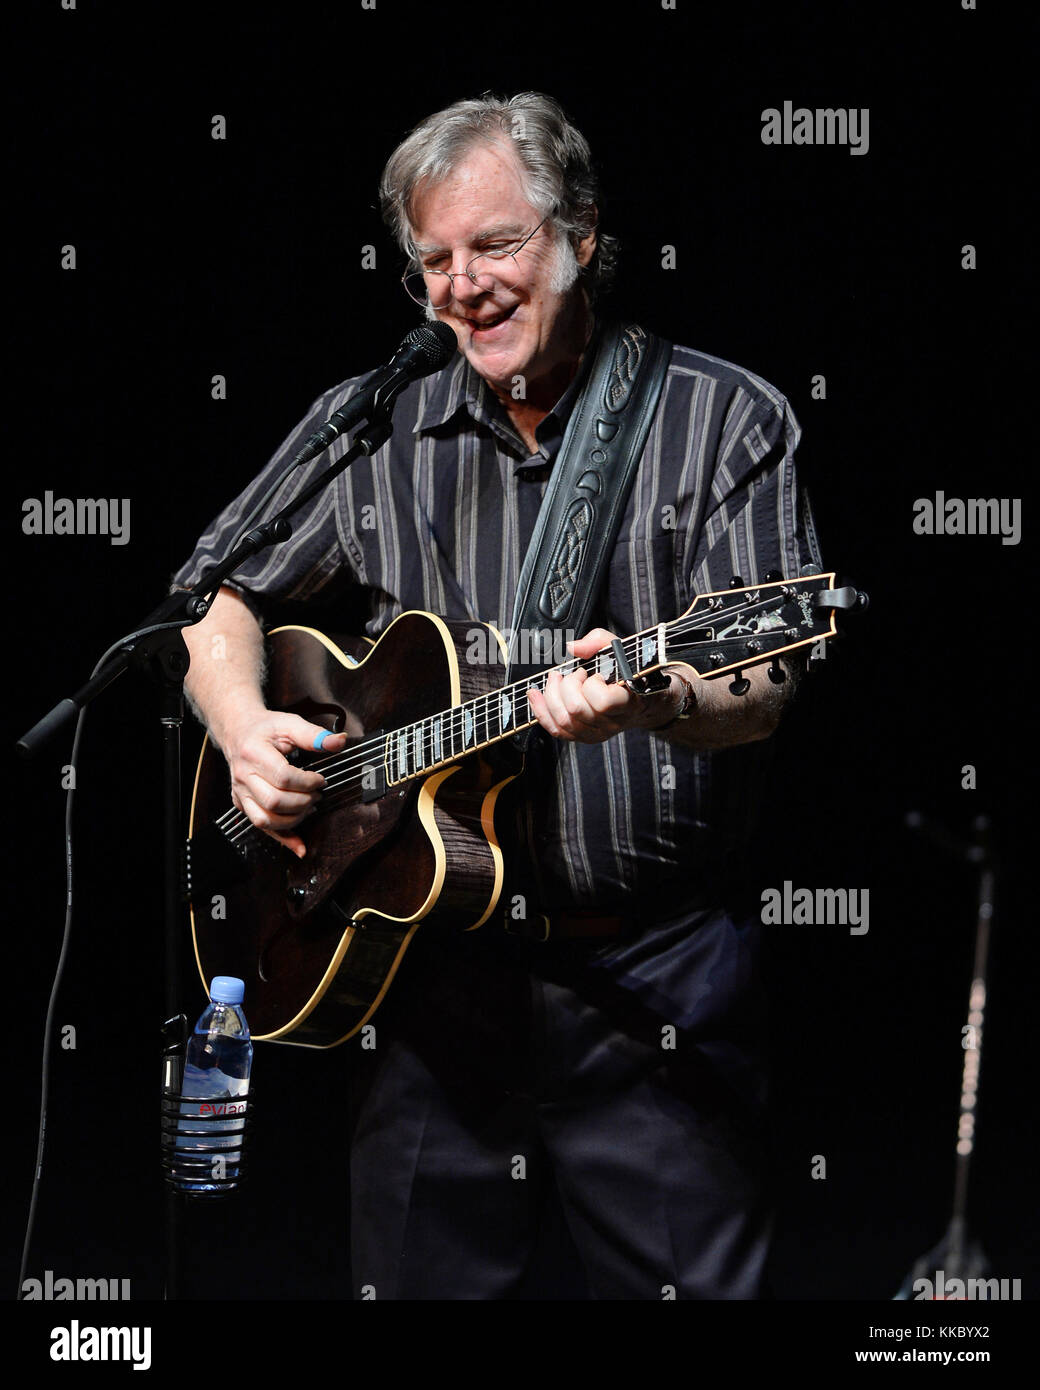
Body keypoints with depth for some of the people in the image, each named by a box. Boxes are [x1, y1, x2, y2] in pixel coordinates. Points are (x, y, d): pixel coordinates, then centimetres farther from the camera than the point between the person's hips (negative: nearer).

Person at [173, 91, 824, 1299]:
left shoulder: (725, 420, -1)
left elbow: (761, 686, -9)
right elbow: (219, 596, 16)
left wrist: (653, 703, -31)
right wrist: (242, 724, -4)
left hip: (652, 978, -3)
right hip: (428, 967, 3)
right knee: (417, 1281, 9)